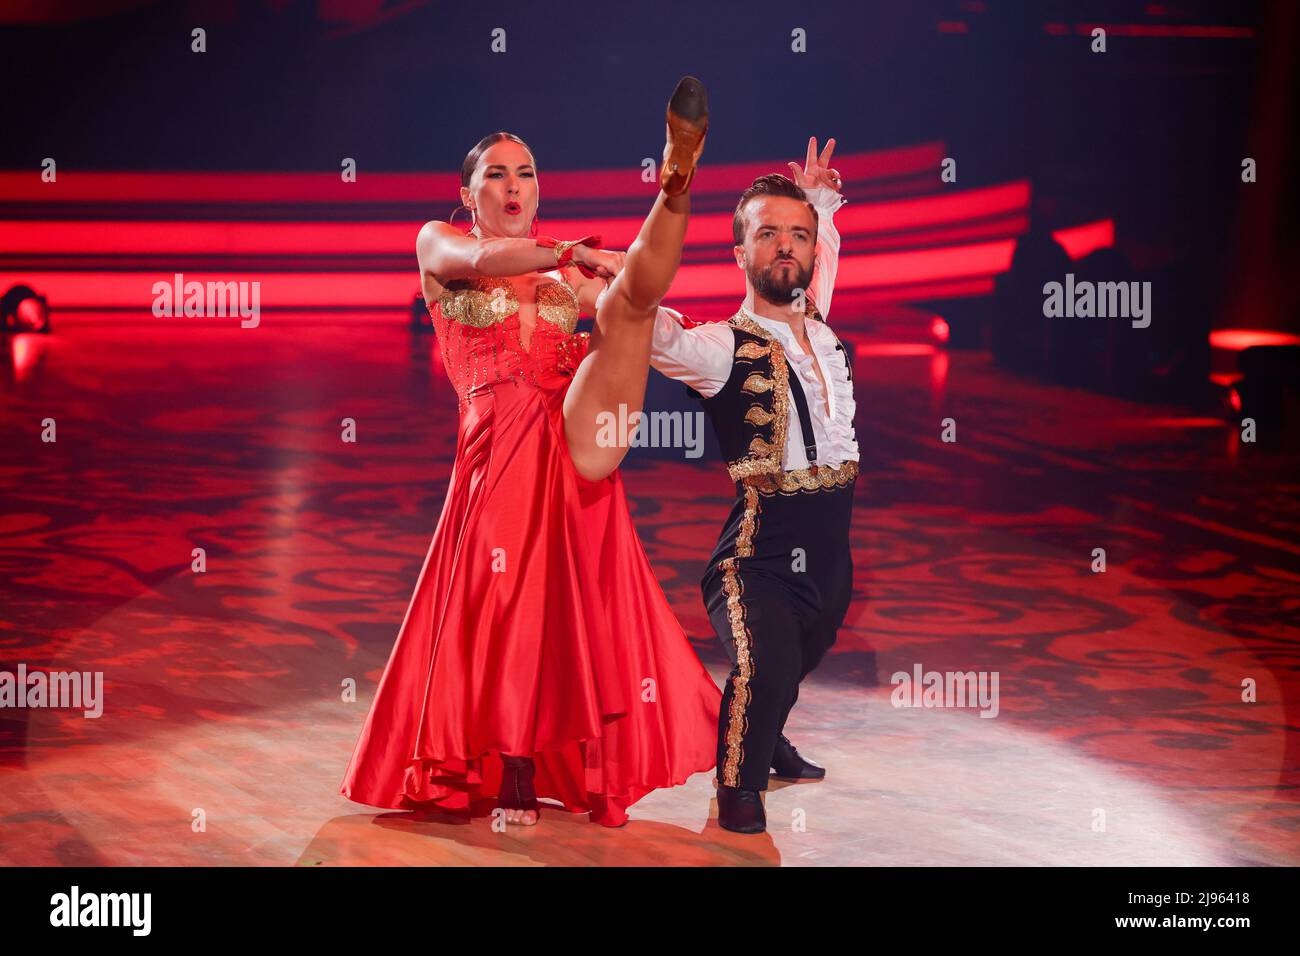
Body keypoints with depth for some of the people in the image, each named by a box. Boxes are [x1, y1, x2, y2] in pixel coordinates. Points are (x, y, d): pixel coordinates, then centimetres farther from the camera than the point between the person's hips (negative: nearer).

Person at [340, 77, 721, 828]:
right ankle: (513, 781, 3)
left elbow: (633, 312, 15)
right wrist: (575, 252, -18)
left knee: (635, 294, -14)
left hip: (578, 438, 2)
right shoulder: (438, 243, 13)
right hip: (501, 445, -2)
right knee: (507, 599, -5)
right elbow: (479, 260, -10)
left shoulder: (567, 276, 24)